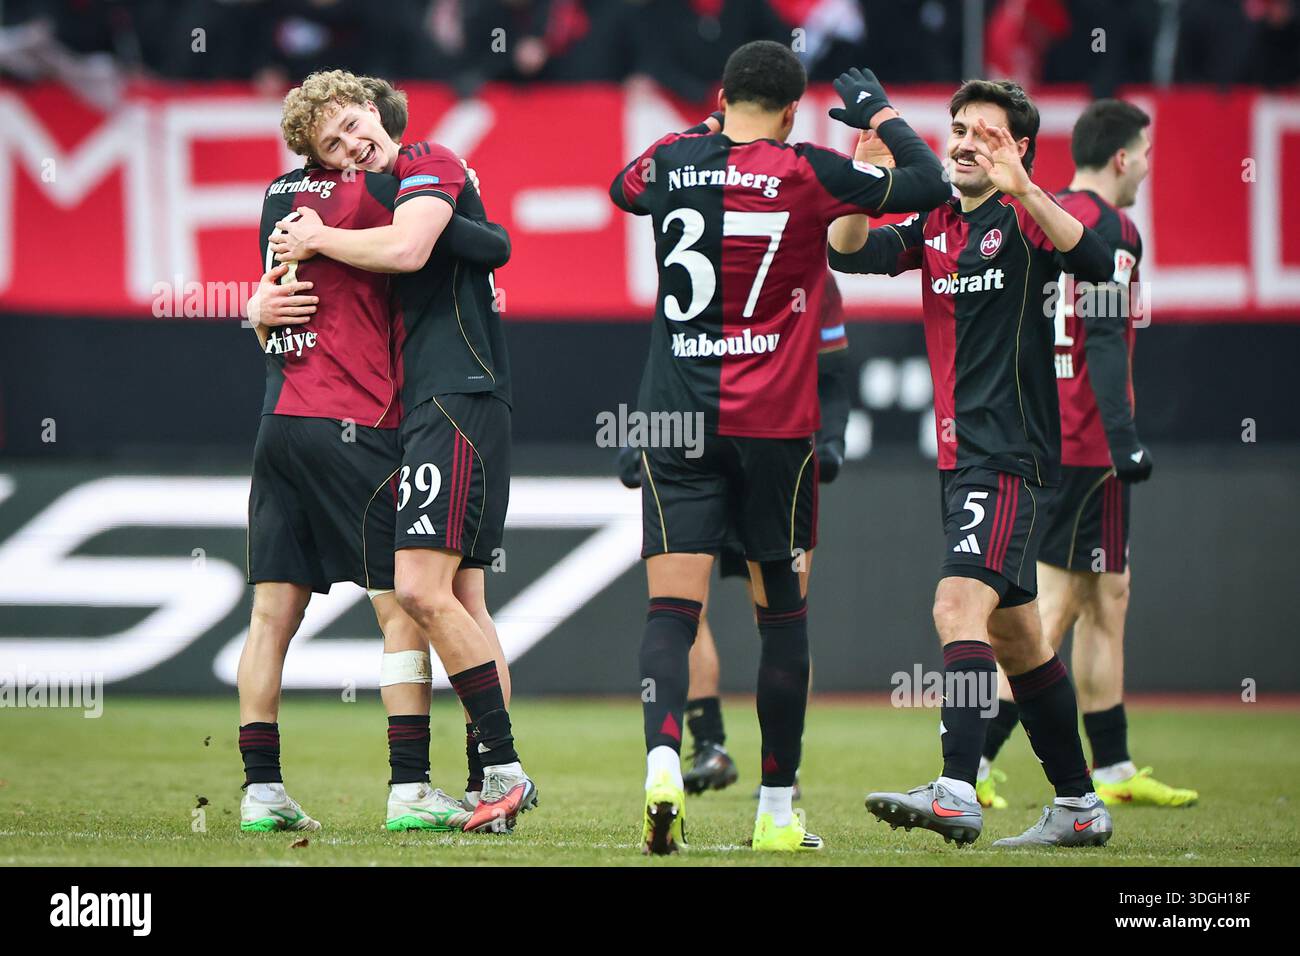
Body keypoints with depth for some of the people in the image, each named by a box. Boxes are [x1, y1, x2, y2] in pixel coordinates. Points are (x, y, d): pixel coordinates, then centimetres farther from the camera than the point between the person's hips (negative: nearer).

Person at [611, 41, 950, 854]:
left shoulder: (672, 163, 3)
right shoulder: (804, 175, -6)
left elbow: (623, 187, 27)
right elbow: (929, 183, 1)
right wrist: (880, 112, 15)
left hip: (676, 419, 2)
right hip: (775, 424, -2)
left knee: (673, 609, -4)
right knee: (784, 613, 10)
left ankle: (663, 762, -30)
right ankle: (777, 811, 14)